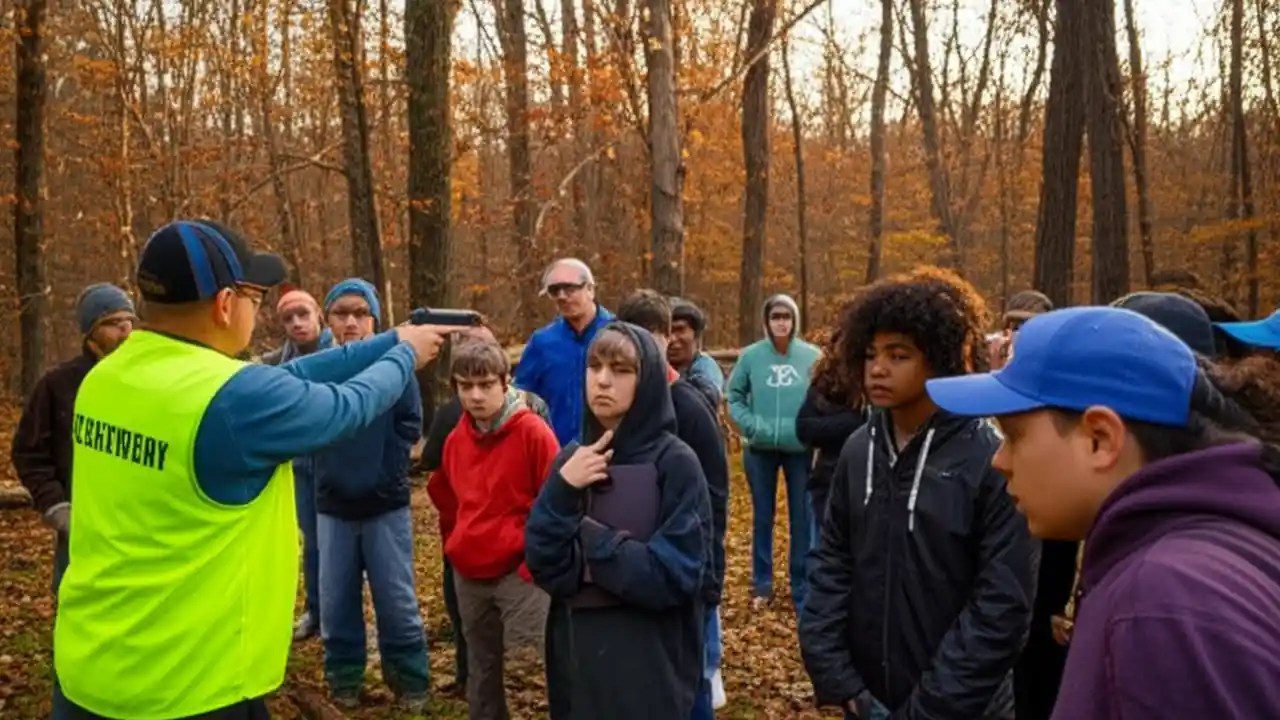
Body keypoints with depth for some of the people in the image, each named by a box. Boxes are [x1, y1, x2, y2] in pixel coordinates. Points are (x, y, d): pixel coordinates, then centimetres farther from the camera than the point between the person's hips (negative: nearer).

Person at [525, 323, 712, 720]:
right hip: (577, 658, 4)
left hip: (652, 667, -4)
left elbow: (675, 575, -18)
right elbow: (543, 565, -3)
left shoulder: (676, 463, -11)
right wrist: (561, 489, -17)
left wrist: (588, 538, -13)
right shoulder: (571, 459, 3)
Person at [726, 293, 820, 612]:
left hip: (801, 448, 0)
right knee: (762, 517, 12)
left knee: (802, 518, 8)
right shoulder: (751, 355, -5)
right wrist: (750, 425, -11)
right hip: (760, 449, 1)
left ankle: (802, 589, 20)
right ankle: (761, 584, 25)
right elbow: (734, 396, 1)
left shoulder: (812, 356, -6)